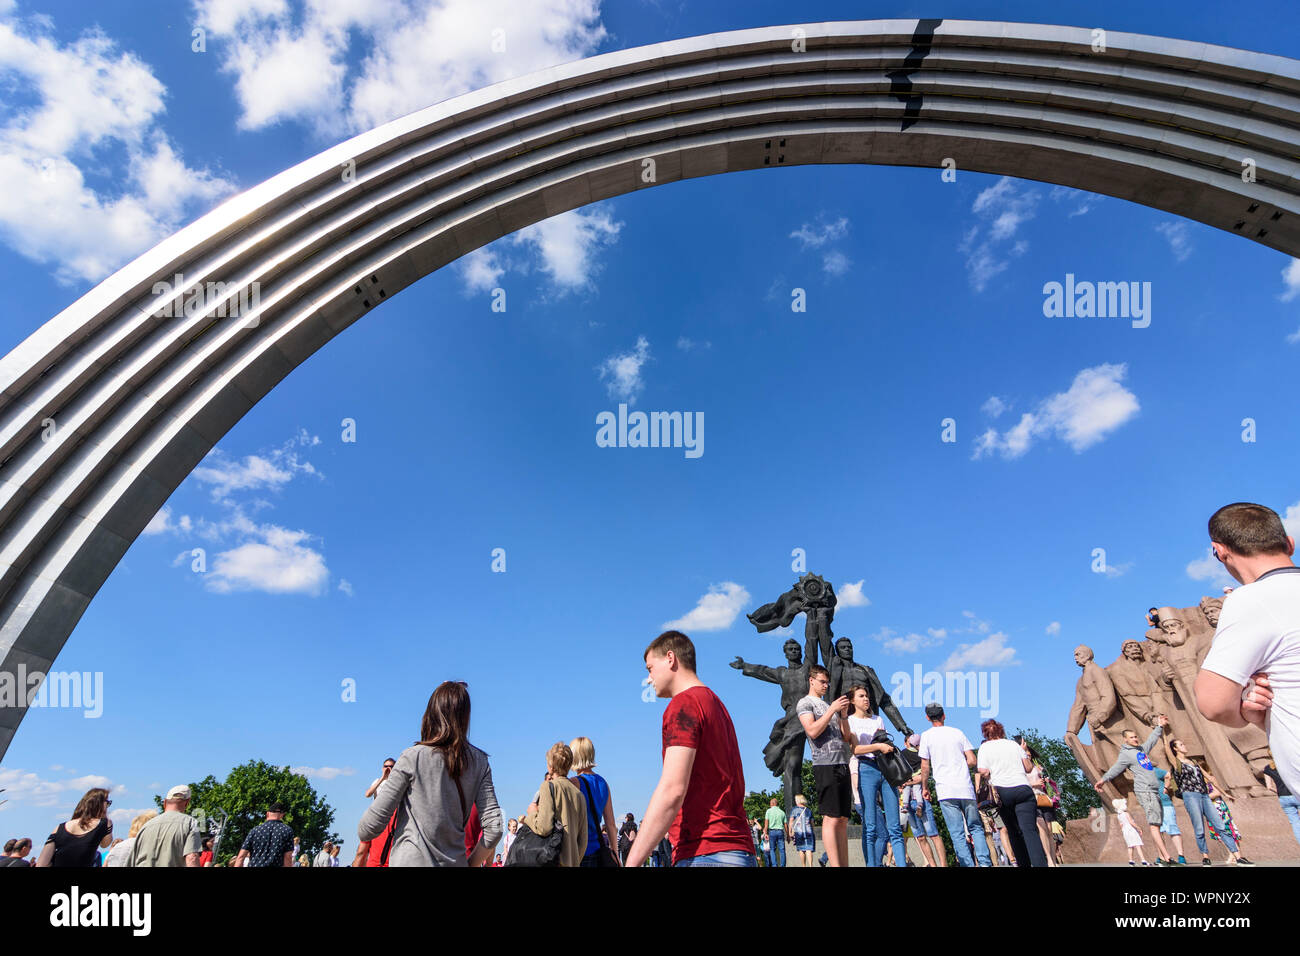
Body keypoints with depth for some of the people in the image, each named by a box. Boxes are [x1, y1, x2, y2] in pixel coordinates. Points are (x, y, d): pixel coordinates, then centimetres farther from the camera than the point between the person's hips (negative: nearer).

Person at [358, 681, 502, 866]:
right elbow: (494, 828, -4)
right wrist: (471, 863, 11)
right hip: (455, 863, 4)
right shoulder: (479, 762, 0)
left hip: (410, 861, -3)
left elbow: (369, 828, -8)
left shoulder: (412, 757, -8)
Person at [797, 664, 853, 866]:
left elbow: (846, 737, 20)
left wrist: (843, 714, 5)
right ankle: (835, 864, -10)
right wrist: (832, 709, -10)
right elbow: (813, 731, -12)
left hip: (842, 765, 7)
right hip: (825, 764, -7)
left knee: (843, 819, 5)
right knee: (831, 818, -10)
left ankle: (844, 864, 5)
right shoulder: (805, 703, 4)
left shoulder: (829, 705, 25)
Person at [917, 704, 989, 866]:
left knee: (957, 834, -1)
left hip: (946, 790, -3)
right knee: (976, 828, 12)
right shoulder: (958, 732, 9)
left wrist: (925, 788, 12)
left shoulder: (927, 735, 2)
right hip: (966, 789, 3)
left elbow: (925, 766, 0)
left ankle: (968, 865, -8)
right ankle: (985, 862, 0)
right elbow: (972, 761, 5)